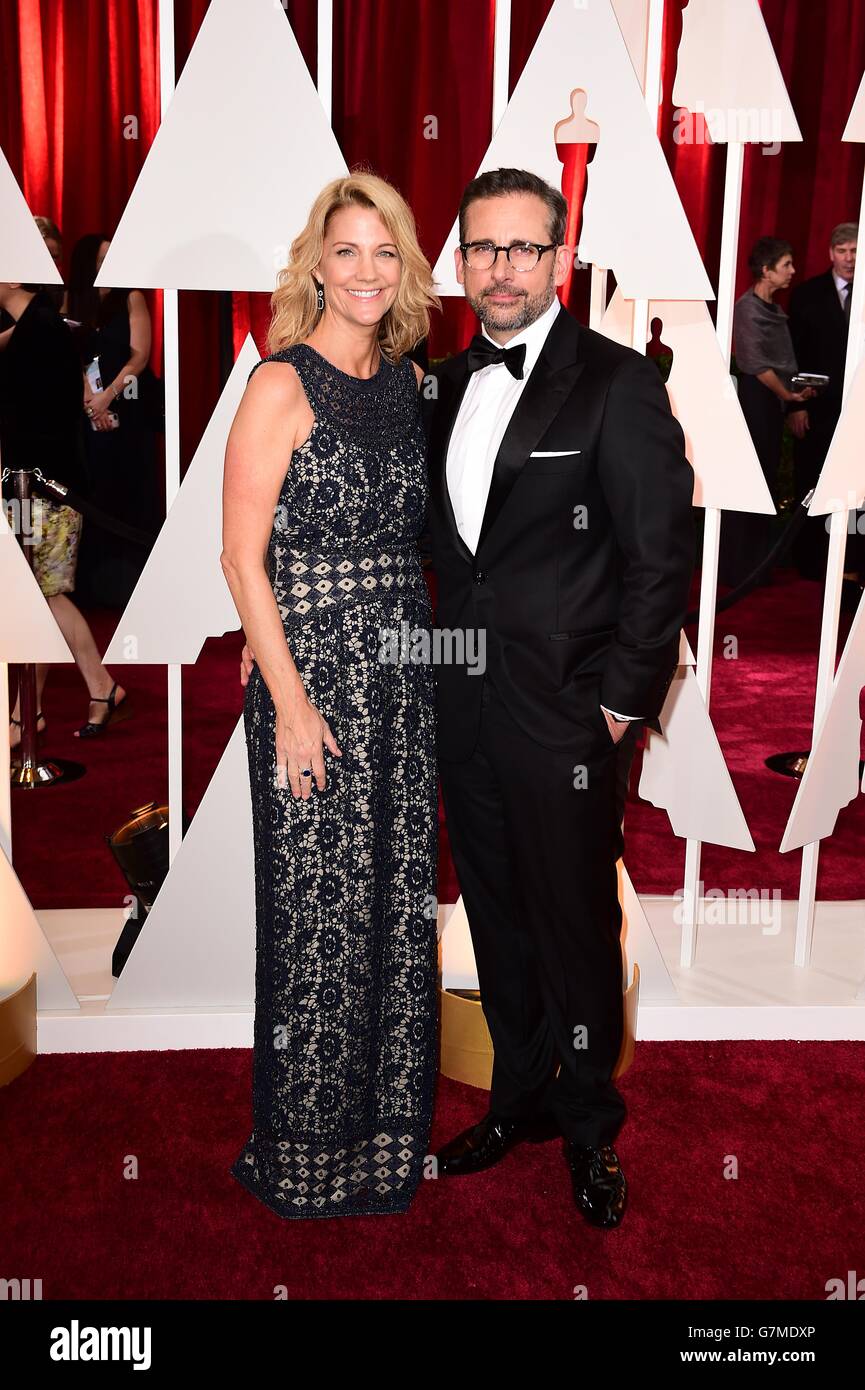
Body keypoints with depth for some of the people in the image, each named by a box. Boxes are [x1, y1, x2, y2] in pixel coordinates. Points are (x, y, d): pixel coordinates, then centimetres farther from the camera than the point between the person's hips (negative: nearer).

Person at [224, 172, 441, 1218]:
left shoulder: (407, 380, 11)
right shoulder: (281, 385, -8)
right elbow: (242, 557, -12)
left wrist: (423, 645, 9)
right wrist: (290, 701, -15)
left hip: (401, 668, 6)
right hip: (312, 669, -6)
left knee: (397, 899, 13)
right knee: (319, 908, 3)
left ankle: (387, 1123, 32)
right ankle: (311, 1150, 23)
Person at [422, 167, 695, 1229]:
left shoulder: (618, 384, -8)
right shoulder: (444, 387, 11)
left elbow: (660, 557, -9)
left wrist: (624, 700, -11)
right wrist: (440, 665, 7)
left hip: (566, 715, -6)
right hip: (463, 712, 6)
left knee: (575, 931, 7)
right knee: (497, 922, 18)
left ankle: (590, 1130, 29)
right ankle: (520, 1099, 37)